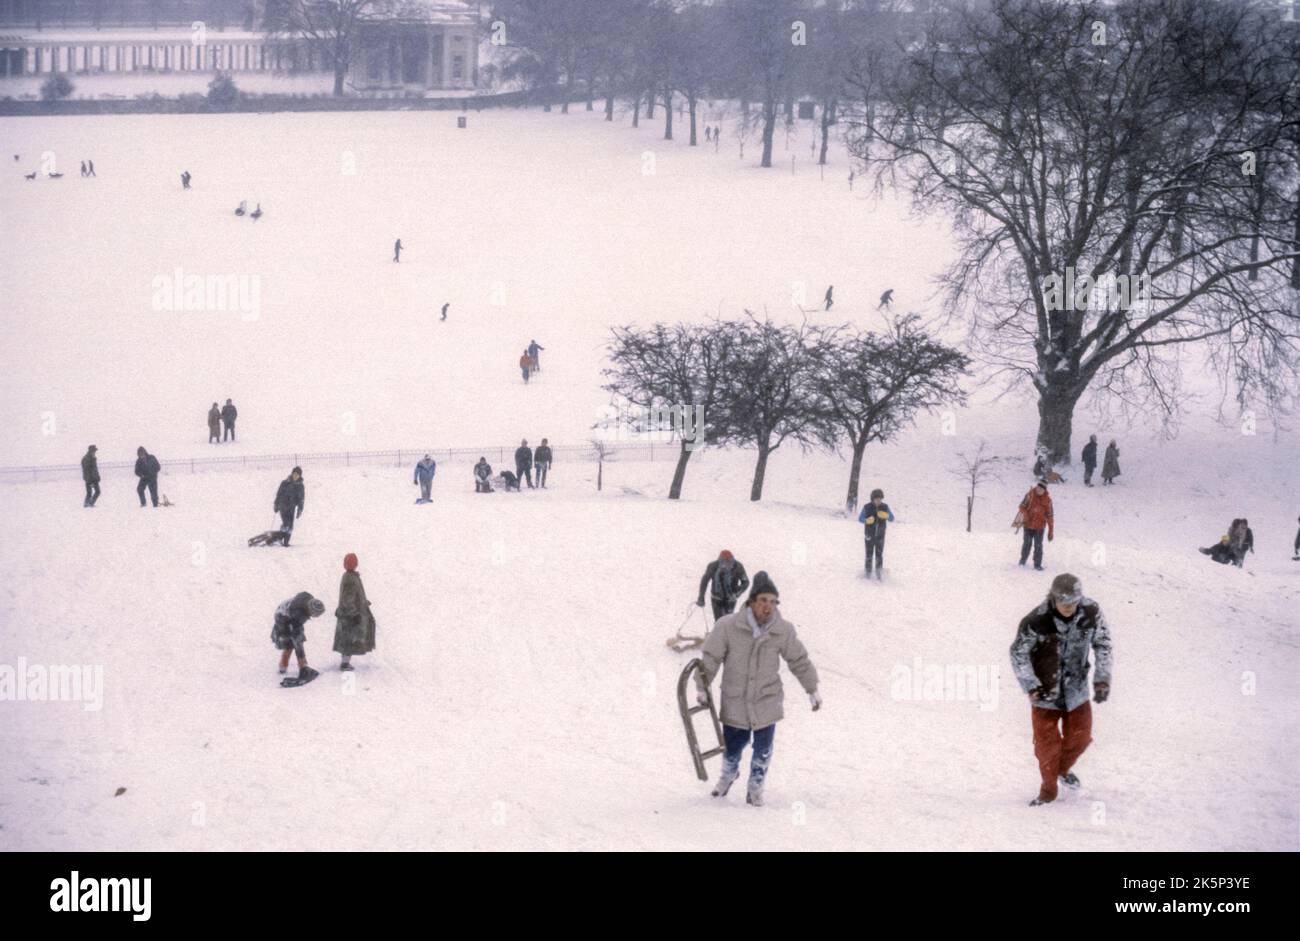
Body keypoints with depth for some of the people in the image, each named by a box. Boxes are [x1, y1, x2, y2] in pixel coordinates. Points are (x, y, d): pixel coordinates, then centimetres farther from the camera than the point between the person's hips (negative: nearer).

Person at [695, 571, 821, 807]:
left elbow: (799, 661, 3)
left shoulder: (783, 631, -11)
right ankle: (729, 774, 45)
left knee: (763, 749, 7)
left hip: (767, 700, 1)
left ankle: (755, 786, 32)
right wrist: (702, 687, -6)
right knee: (733, 746, 12)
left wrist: (812, 690, 9)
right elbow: (710, 657, -8)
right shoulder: (728, 626, -19)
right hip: (735, 701, -1)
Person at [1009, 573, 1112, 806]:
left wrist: (1102, 678, -5)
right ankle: (1048, 789, 25)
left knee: (1079, 738, 15)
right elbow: (1018, 653, -12)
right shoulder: (1036, 621, -26)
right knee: (1047, 746, 2)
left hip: (1076, 689, 3)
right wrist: (1031, 686, -20)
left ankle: (1063, 769, 45)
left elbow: (1102, 643, 0)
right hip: (1046, 691, -3)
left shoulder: (1092, 612, -16)